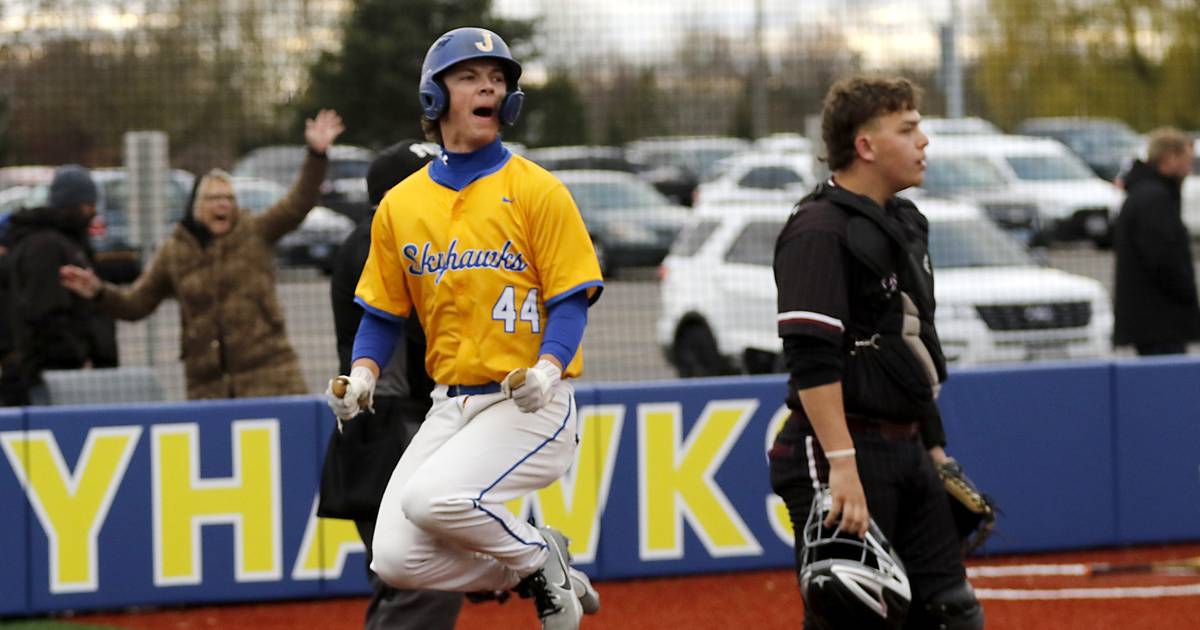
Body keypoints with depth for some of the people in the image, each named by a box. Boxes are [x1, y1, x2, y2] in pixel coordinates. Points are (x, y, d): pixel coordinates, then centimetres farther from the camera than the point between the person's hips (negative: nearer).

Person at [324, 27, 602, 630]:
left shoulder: (536, 191, -2)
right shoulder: (399, 205, 10)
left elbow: (570, 301, -5)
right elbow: (382, 313, 16)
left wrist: (547, 368, -23)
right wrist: (362, 374, -3)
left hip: (530, 405, -5)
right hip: (450, 406, 5)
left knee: (433, 498, -29)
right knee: (395, 560, -10)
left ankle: (539, 562, 0)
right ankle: (538, 568, 13)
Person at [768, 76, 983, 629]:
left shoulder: (905, 222, 16)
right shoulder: (818, 230, -14)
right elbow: (811, 361, -22)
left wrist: (934, 446, 23)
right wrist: (842, 466, -28)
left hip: (907, 453, 9)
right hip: (841, 452, -9)